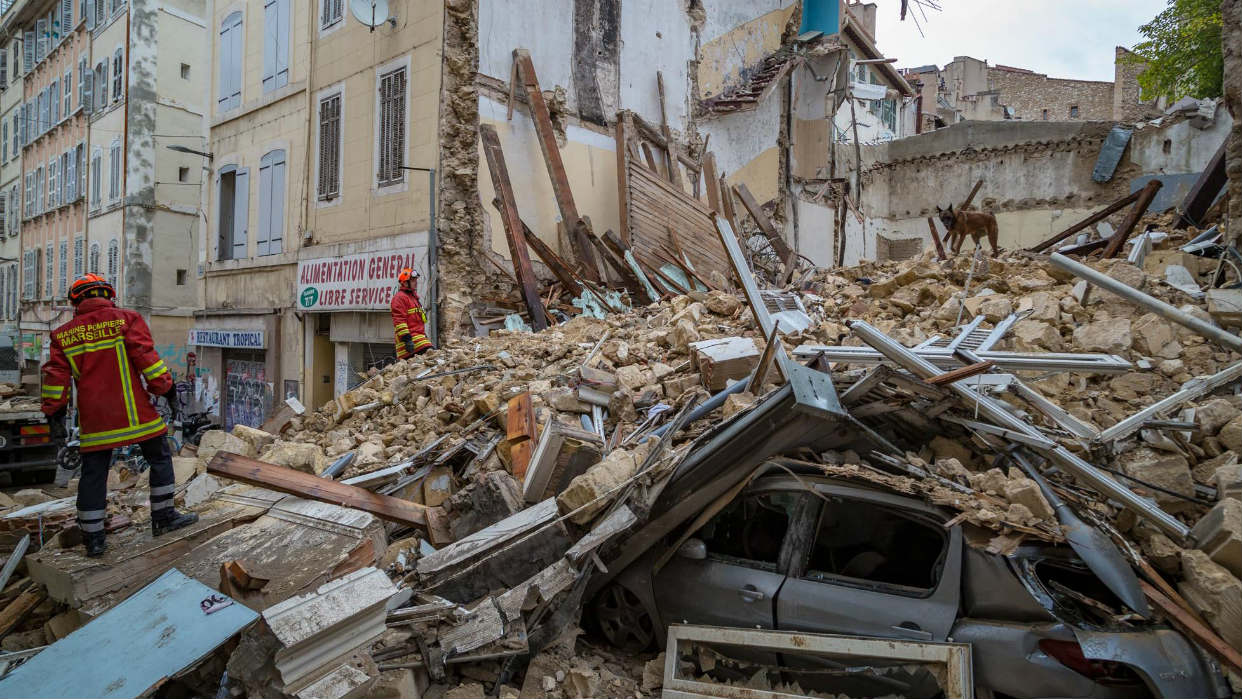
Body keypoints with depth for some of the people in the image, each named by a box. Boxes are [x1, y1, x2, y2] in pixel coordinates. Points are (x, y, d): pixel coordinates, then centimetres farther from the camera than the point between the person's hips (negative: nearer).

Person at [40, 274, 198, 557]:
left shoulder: (63, 334, 10)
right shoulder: (126, 320, -2)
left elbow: (55, 376, 9)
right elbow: (147, 358, -9)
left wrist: (54, 411, 16)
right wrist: (167, 389, -4)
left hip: (93, 417, 4)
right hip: (134, 413, -4)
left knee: (93, 473, 10)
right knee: (160, 458, 10)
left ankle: (93, 538, 15)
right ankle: (163, 517, 14)